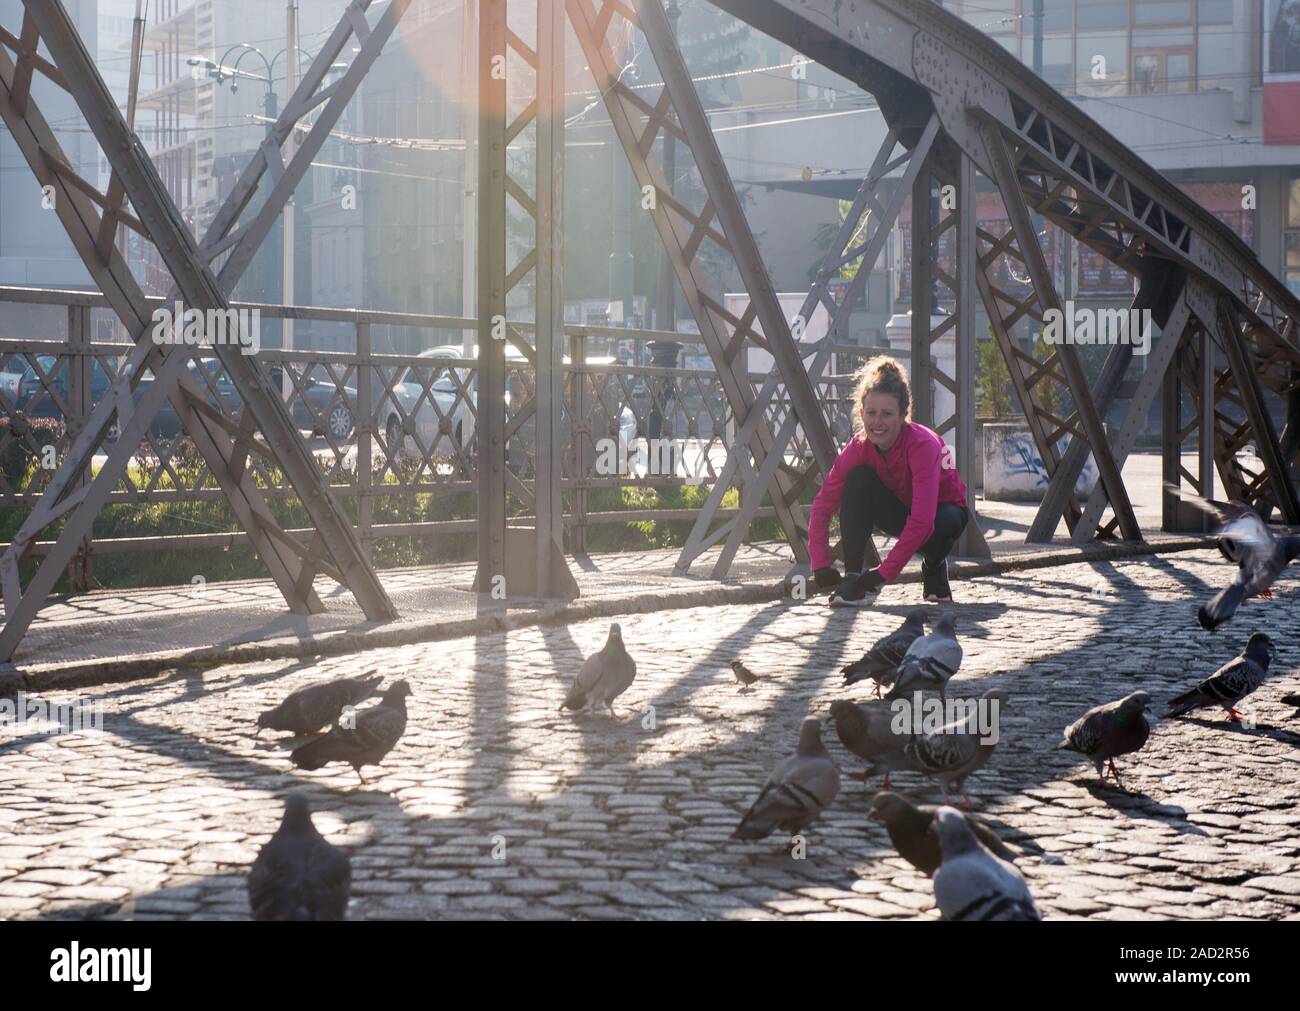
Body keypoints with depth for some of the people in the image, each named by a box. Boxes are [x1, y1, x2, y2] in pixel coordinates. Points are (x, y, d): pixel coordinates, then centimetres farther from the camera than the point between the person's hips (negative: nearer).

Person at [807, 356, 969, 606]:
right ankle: (852, 577, -23)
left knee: (942, 526, -39)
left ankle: (934, 565, -2)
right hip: (900, 508, 4)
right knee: (859, 479, -26)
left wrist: (884, 573, -44)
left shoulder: (922, 444, -35)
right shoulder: (859, 447, -21)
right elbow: (823, 505, -21)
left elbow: (923, 520, -42)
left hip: (941, 510, -4)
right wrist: (821, 565, -33)